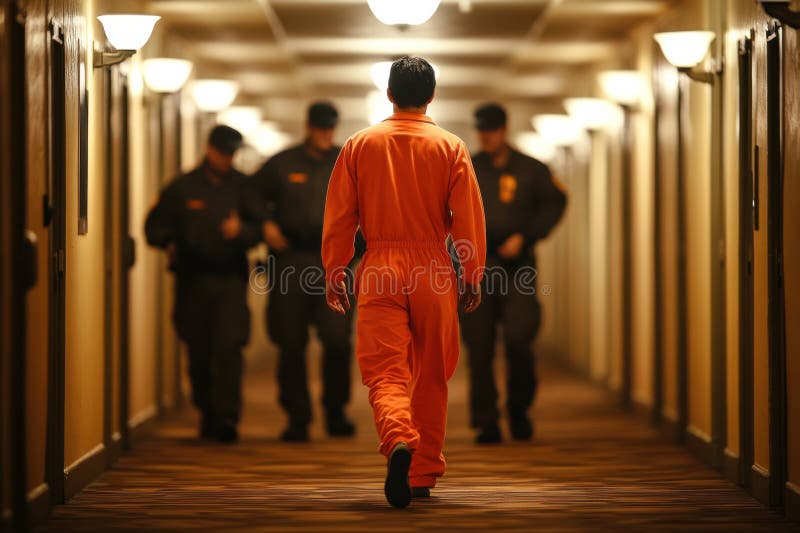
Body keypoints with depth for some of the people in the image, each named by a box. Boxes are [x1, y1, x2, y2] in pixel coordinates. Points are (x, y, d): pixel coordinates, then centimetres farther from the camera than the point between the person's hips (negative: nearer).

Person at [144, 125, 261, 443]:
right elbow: (155, 225, 11)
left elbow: (259, 228, 8)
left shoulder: (243, 187, 9)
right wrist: (169, 242, -9)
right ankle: (207, 414, 23)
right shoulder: (182, 188, 9)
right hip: (193, 278, 1)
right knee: (198, 353, 7)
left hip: (231, 277, -1)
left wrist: (241, 231, -13)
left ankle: (227, 417, -16)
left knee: (229, 346, -14)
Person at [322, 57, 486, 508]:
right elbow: (469, 218, -2)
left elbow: (338, 216, 3)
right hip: (433, 269, 1)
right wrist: (473, 277, 6)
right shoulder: (451, 147, 1)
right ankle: (424, 475, 19)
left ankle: (399, 441, -32)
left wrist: (334, 273, 11)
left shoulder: (360, 145, 4)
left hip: (380, 271, 0)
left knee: (385, 372, -3)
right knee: (430, 378, 13)